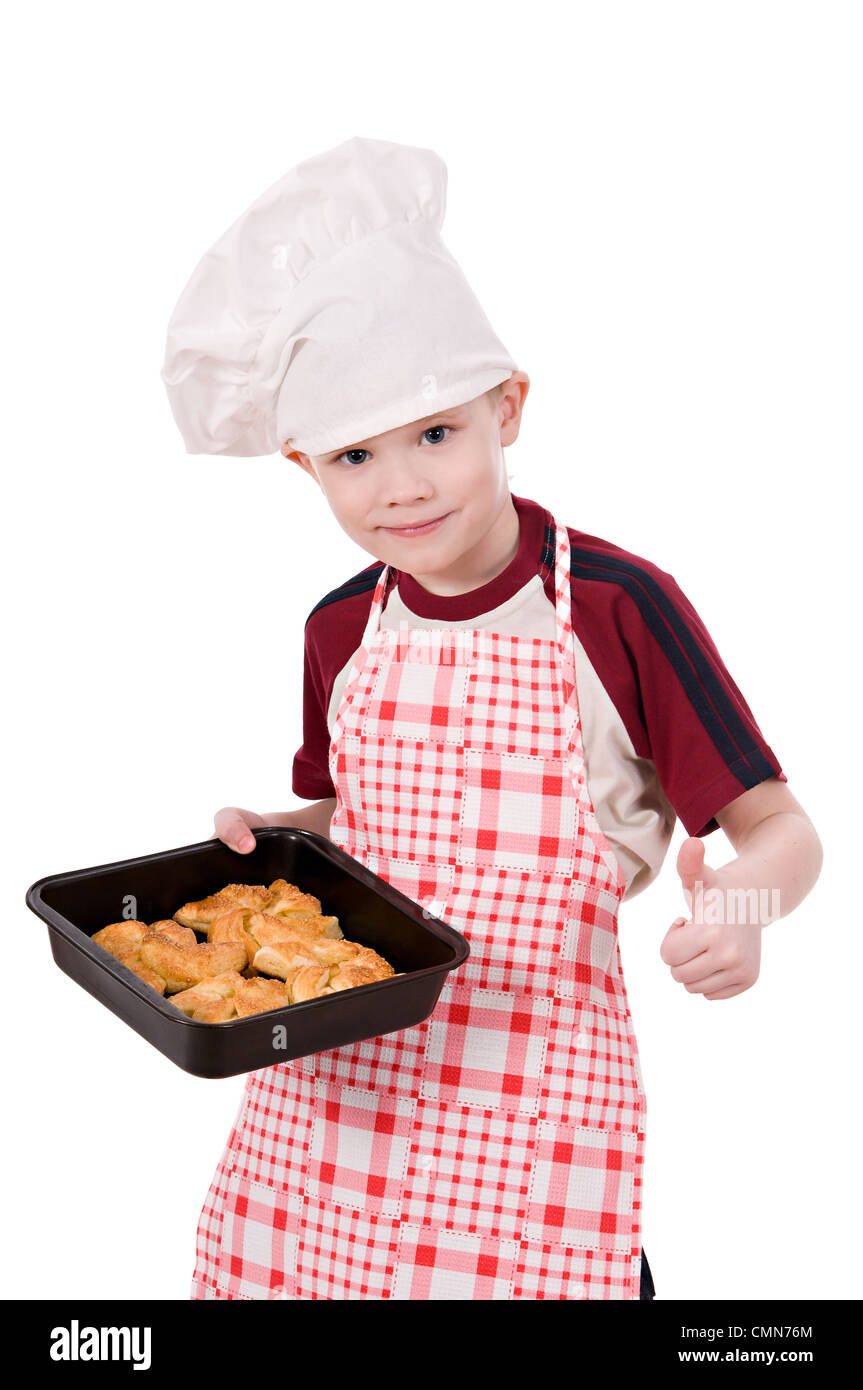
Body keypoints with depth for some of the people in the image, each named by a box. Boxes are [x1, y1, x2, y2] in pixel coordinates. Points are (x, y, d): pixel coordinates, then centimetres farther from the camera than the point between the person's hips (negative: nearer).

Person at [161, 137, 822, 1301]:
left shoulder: (619, 608, -13)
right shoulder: (341, 632, 3)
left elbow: (782, 830, -10)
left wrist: (738, 901, -30)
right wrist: (264, 838, 0)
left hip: (533, 1092, -4)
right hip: (332, 1077, 4)